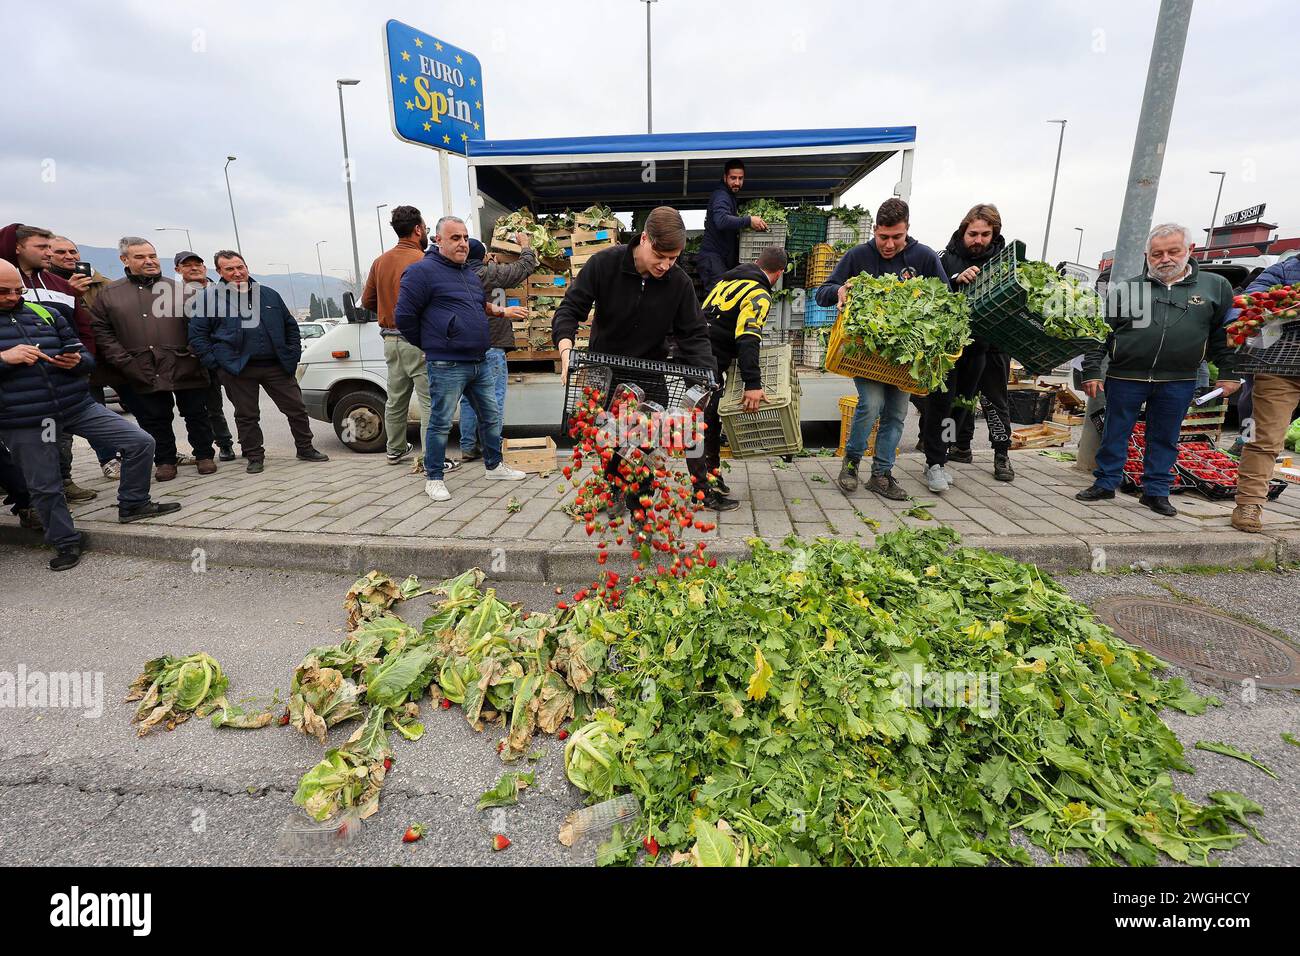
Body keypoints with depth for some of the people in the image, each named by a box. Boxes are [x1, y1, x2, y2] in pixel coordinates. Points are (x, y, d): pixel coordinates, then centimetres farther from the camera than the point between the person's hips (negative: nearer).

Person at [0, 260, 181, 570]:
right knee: (45, 487, 6)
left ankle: (132, 504, 11)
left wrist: (77, 361, -11)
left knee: (141, 442, -5)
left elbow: (86, 356, 12)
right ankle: (65, 543, 23)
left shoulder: (46, 314, 11)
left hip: (78, 406, 3)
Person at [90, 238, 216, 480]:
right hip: (143, 375, 1)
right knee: (154, 420, 8)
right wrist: (125, 363, -5)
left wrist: (193, 352, -8)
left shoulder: (179, 289, 7)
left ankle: (204, 455, 20)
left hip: (187, 369, -1)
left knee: (196, 415, 6)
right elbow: (101, 333, 6)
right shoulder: (109, 295, 9)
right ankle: (164, 461, 21)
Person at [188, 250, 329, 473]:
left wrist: (293, 356, 8)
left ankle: (305, 449, 19)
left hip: (277, 365, 2)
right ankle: (255, 457, 18)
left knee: (296, 409, 4)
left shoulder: (269, 294, 12)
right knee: (246, 416, 5)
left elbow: (290, 326, 18)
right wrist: (214, 363, -6)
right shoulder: (208, 297, 4)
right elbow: (197, 335, 3)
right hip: (237, 370, -2)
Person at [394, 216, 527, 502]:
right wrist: (430, 346, -1)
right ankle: (433, 479, 11)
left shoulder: (470, 274, 17)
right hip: (447, 367, -8)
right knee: (440, 423, -1)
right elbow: (404, 316, -10)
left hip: (479, 363, 8)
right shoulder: (422, 271, -9)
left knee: (492, 416, 14)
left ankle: (494, 466, 29)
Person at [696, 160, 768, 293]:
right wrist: (748, 221, -34)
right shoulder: (721, 196, -12)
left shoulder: (730, 196, 22)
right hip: (712, 256, -10)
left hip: (724, 258, 10)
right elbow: (721, 221, -31)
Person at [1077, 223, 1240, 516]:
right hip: (1125, 378, -1)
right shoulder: (1127, 290, 0)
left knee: (1165, 439, 10)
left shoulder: (1215, 287, 5)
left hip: (1178, 382, 1)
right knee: (1114, 434, 6)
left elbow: (1225, 334, 11)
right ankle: (1105, 484, 19)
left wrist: (1228, 373, 7)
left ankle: (1156, 491, 21)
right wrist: (1092, 371, -4)